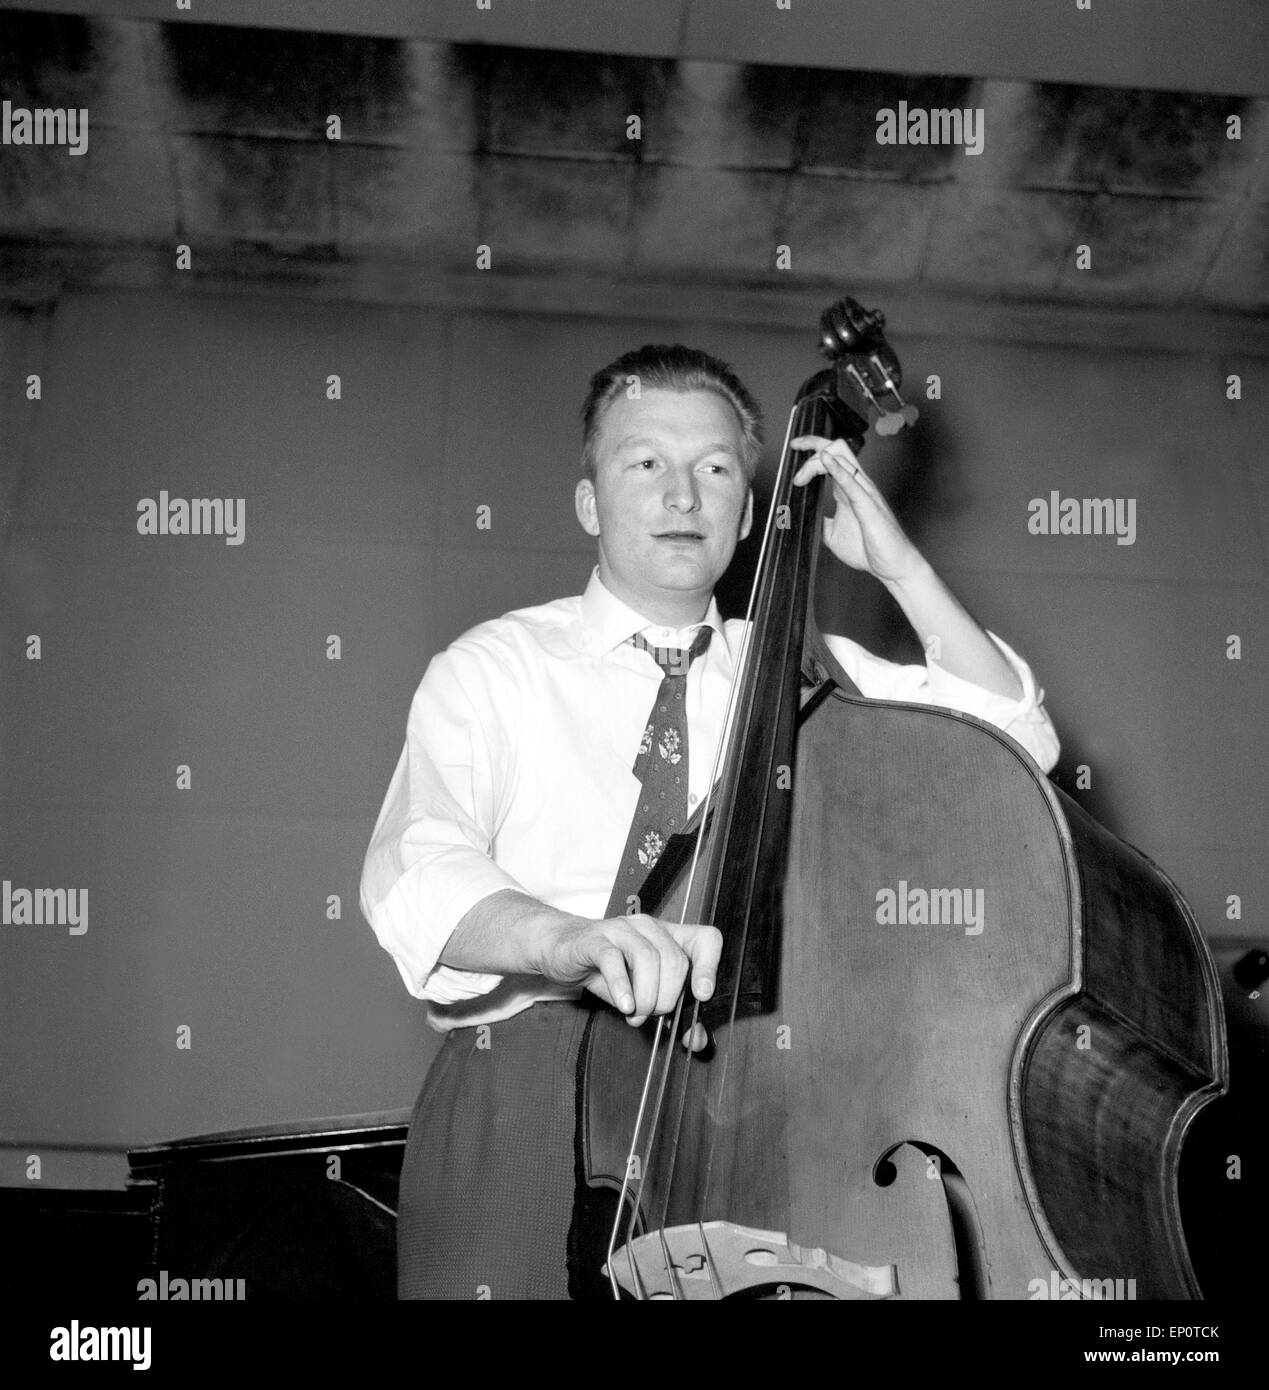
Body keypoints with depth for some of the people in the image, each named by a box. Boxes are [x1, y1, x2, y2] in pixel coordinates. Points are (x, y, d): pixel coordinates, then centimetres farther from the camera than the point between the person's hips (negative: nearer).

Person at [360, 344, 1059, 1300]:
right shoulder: (491, 670, 5)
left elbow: (1019, 742, 9)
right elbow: (413, 871, -11)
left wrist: (902, 567, 1)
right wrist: (565, 936, -31)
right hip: (527, 1095, -2)